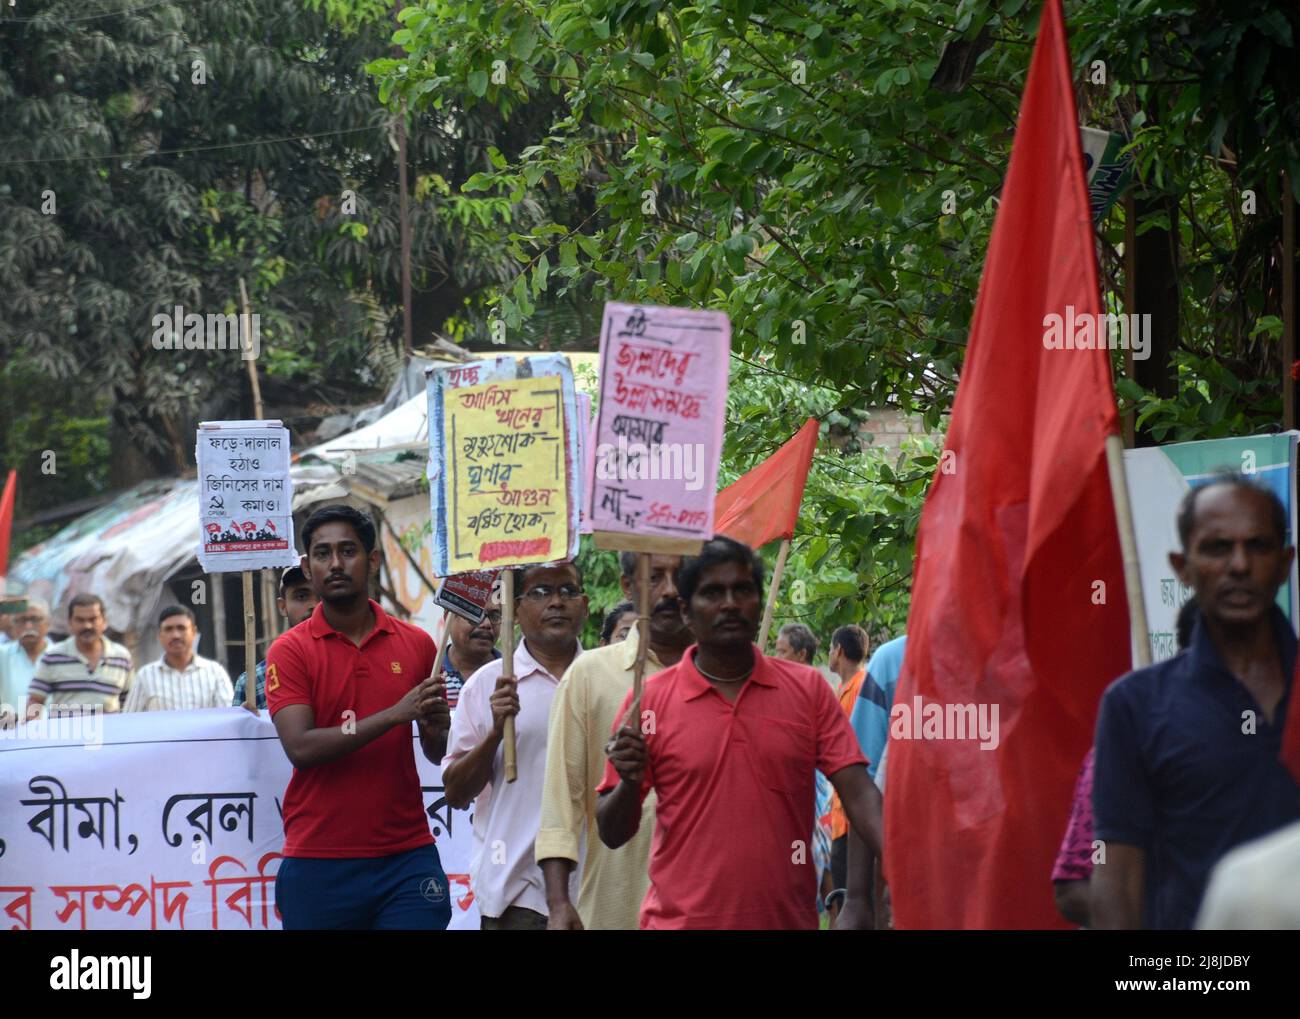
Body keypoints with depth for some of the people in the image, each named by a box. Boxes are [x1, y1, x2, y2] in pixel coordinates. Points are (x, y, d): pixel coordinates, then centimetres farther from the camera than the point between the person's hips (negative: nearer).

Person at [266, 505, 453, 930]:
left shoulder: (416, 644, 8)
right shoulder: (289, 651, 0)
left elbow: (436, 754, 14)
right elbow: (300, 748, -13)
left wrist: (437, 727, -10)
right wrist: (395, 715, -18)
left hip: (407, 858, 2)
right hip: (318, 863, -2)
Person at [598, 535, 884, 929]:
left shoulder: (809, 690, 3)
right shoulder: (648, 701, -1)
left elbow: (857, 792, -4)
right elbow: (613, 834, 2)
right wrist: (630, 782, -19)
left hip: (789, 918, 1)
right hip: (681, 917, -1)